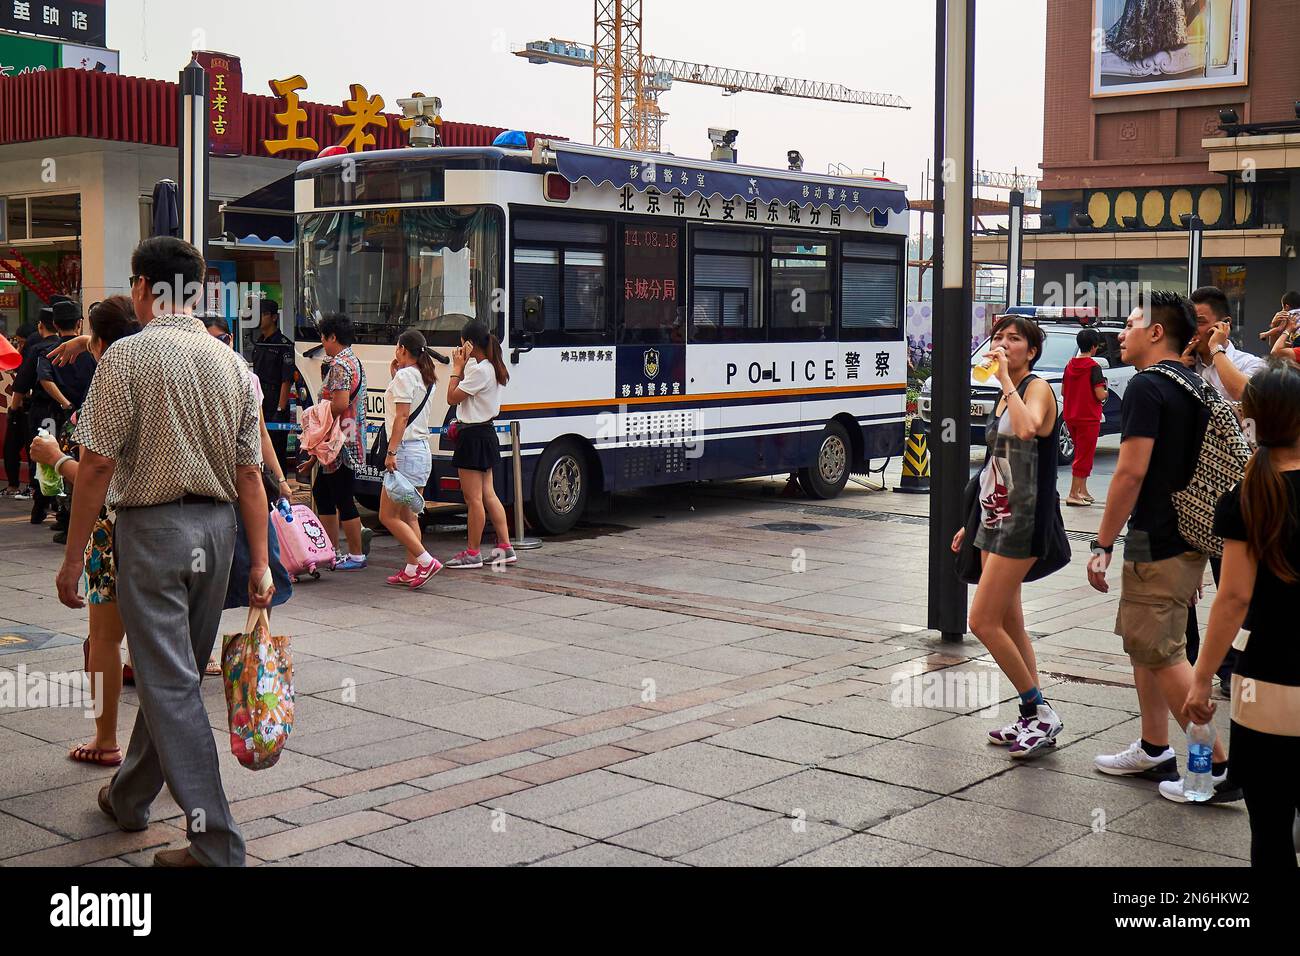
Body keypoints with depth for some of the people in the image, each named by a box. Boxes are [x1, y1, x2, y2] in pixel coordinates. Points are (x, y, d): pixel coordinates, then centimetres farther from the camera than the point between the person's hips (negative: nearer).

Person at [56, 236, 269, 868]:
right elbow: (249, 473, 3)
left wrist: (73, 556, -6)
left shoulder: (128, 356, -11)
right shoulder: (232, 364, 5)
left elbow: (97, 464, -13)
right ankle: (129, 796, 39)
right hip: (218, 527, 6)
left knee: (170, 685, -3)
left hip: (153, 527, -6)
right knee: (177, 673, 19)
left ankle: (216, 844, -5)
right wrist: (260, 561, 6)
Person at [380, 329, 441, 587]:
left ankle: (426, 561, -11)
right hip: (422, 449, 10)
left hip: (407, 450, -10)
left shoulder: (405, 376, -11)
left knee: (388, 515, -6)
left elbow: (402, 416, -18)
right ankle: (412, 569, 11)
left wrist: (391, 452, -20)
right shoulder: (424, 377, 15)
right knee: (409, 515, 11)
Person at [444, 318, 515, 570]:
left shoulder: (479, 371, -20)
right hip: (485, 432, 10)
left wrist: (457, 368, -9)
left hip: (473, 436, -10)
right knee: (488, 494, 14)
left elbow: (452, 397, -15)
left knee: (473, 498, -3)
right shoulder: (492, 368, 11)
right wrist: (464, 365, 13)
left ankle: (472, 553, 4)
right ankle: (504, 547, 15)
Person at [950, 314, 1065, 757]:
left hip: (1022, 521, -9)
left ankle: (1041, 712, 1)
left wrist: (1005, 377, -26)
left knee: (983, 622, -10)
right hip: (997, 518, 9)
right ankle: (1033, 719, 19)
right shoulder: (1005, 397, 15)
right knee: (1009, 623, 11)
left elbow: (1027, 428, -35)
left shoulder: (1037, 387, -11)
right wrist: (976, 522, 22)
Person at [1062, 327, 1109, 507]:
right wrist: (1105, 392, 2)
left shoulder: (1070, 364, 6)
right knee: (1084, 456, -1)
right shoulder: (1093, 367, -14)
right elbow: (1100, 395, -18)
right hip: (1088, 418, -7)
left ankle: (1083, 491, 22)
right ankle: (1073, 495, -4)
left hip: (1070, 416, 7)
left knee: (1081, 453, 18)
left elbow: (1063, 391, 10)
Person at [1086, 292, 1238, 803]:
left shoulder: (1147, 386, -15)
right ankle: (1154, 751, 27)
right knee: (1143, 642, 19)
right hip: (1190, 538, 10)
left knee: (1164, 654, -5)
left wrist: (1103, 545, -17)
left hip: (1157, 544, -10)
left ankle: (1219, 766, -2)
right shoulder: (1194, 386, 14)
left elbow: (1131, 473, -22)